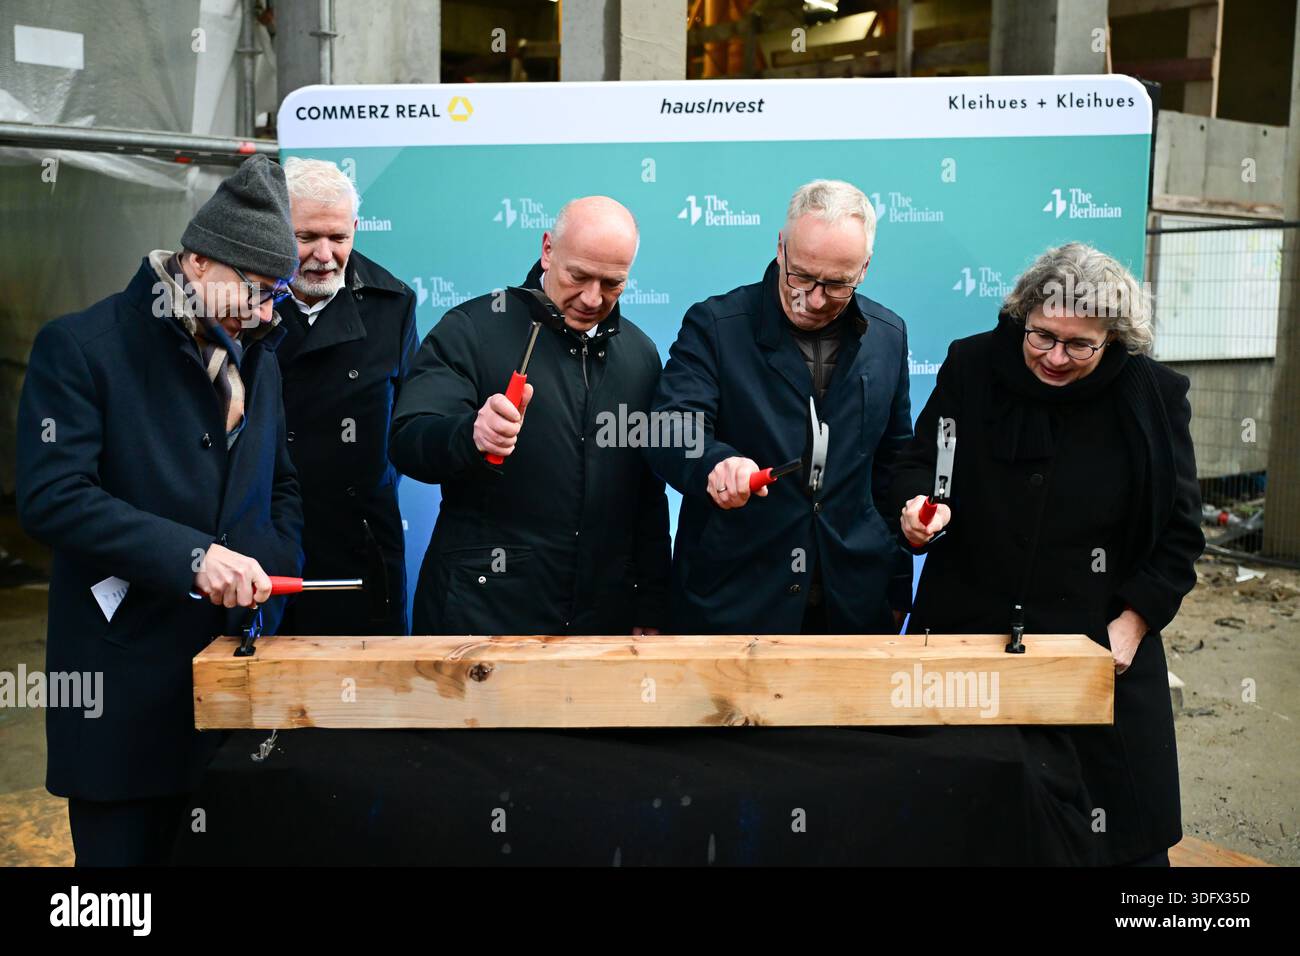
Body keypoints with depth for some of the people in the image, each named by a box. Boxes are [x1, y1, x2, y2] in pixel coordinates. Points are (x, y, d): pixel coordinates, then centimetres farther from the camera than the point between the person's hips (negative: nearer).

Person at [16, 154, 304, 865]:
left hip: (240, 661, 5)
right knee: (124, 849, 7)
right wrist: (189, 555, -24)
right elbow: (50, 498, -17)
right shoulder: (80, 346, -8)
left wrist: (270, 569, 1)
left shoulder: (258, 359, 11)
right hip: (125, 687, -5)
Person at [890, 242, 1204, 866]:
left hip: (1098, 647, 0)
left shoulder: (1154, 397, -4)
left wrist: (1133, 622, -6)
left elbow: (1179, 532, 3)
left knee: (1117, 833, 7)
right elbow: (918, 461, 5)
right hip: (967, 629, 0)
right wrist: (919, 506, -17)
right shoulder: (972, 366, -3)